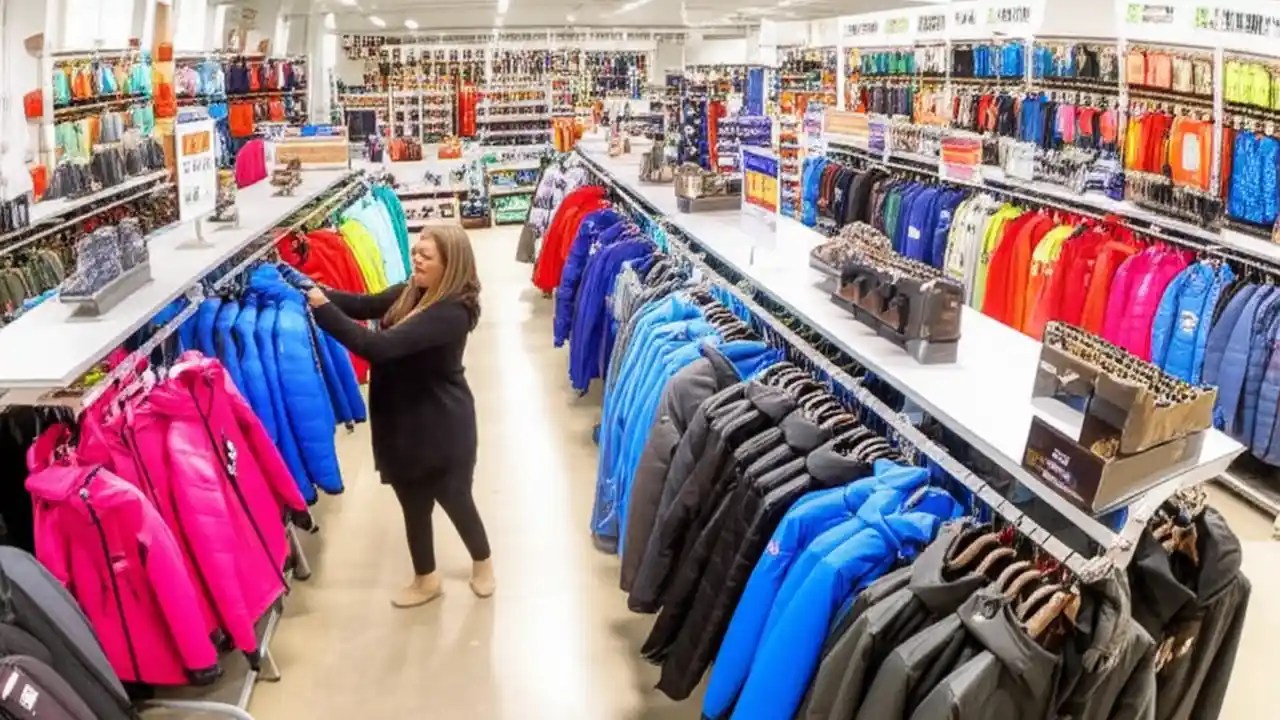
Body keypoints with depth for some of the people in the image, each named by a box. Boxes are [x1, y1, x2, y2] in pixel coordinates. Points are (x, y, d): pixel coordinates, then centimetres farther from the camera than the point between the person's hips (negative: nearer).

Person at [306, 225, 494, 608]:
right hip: (405, 421, 7)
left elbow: (379, 346, -35)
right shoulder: (411, 292, 0)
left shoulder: (451, 313, -28)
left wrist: (323, 311, -33)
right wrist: (320, 293, -18)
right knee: (414, 504, 18)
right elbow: (363, 305, -1)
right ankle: (426, 579, 37)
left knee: (454, 499, 12)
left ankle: (482, 562, 40)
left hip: (441, 425, -7)